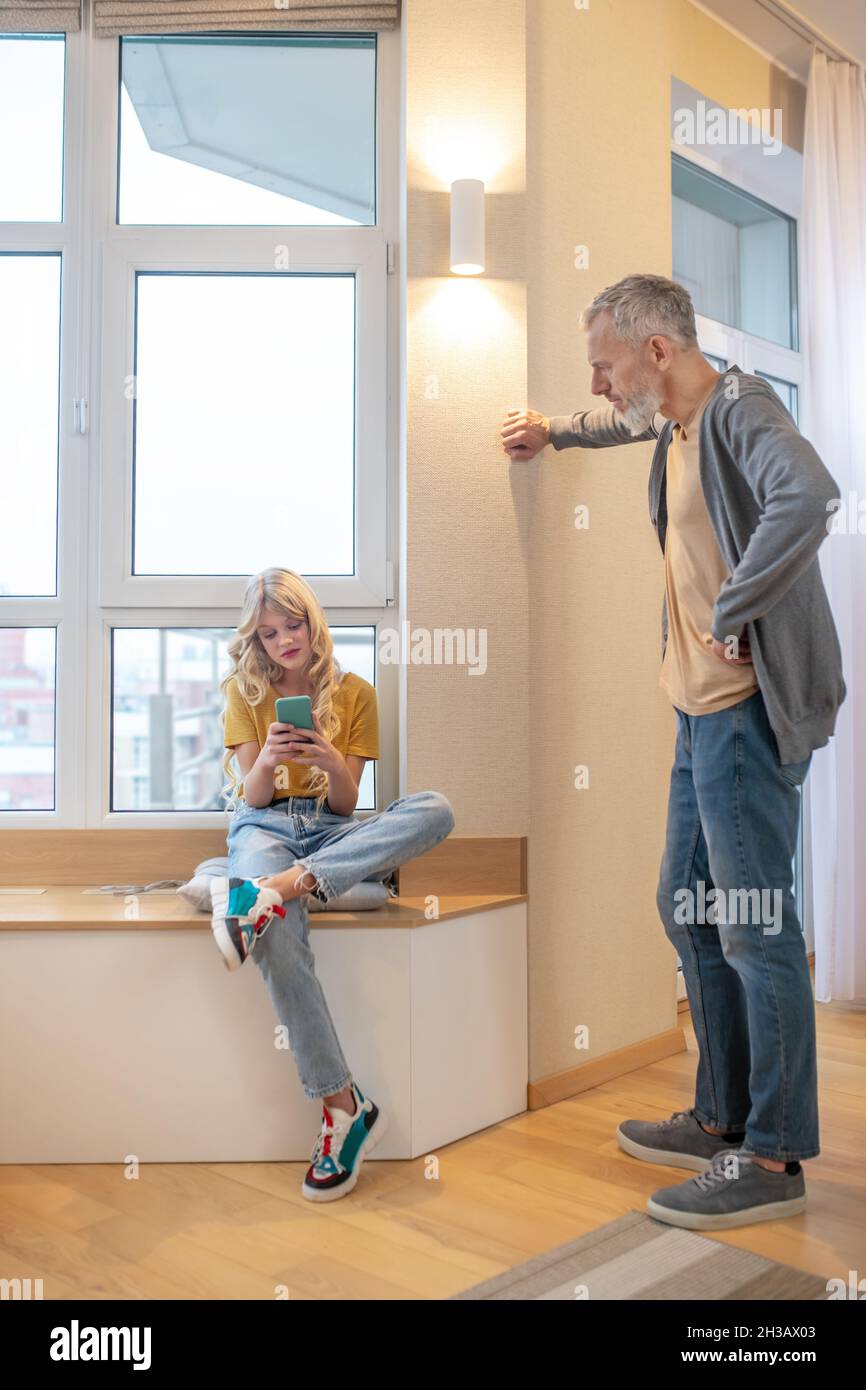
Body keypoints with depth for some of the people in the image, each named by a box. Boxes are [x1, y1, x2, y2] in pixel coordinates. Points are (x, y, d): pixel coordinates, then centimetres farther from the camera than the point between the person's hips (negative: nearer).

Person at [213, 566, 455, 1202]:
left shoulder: (356, 693, 9)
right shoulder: (245, 693, 9)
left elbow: (346, 804, 5)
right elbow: (254, 798, 4)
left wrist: (332, 762, -18)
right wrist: (268, 760, -19)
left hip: (331, 832, 2)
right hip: (266, 825, -1)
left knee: (435, 809, -31)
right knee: (278, 934, -38)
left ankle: (279, 888, -43)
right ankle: (343, 1103, -34)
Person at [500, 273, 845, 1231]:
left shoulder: (738, 408, -13)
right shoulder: (678, 421, 16)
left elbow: (805, 498, -34)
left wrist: (732, 614, -26)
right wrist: (556, 431, 42)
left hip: (747, 708, -10)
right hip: (703, 710, 10)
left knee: (755, 926, -4)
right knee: (690, 911, 15)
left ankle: (775, 1159, 9)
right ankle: (724, 1120, 28)